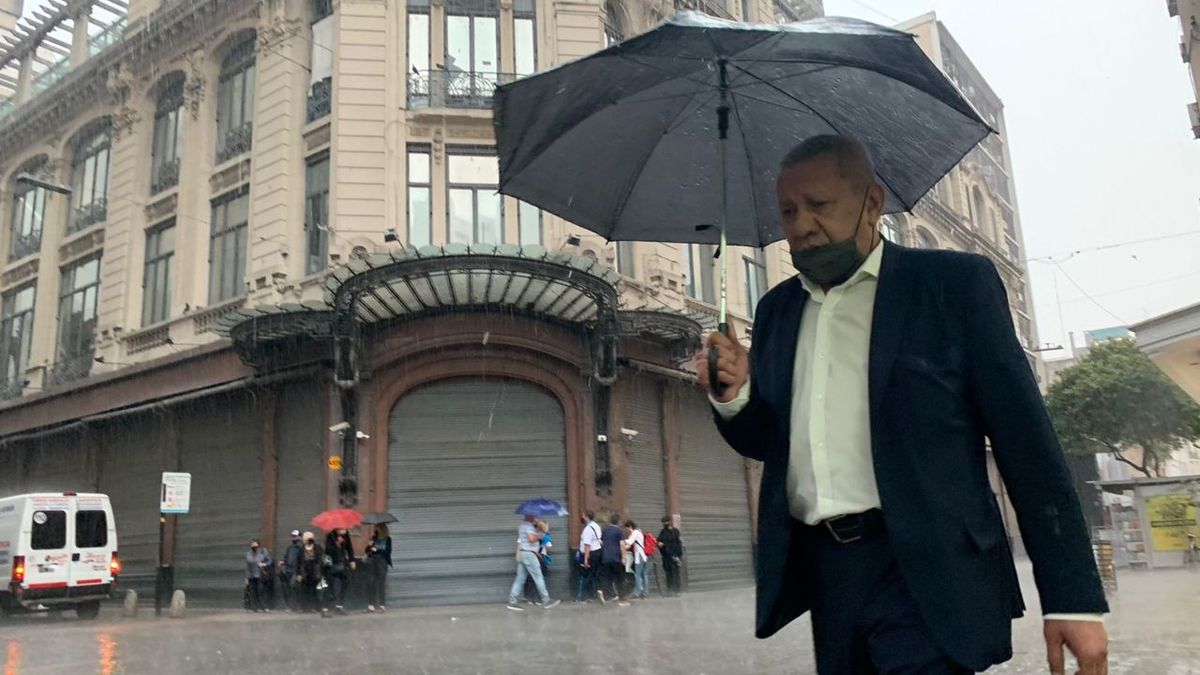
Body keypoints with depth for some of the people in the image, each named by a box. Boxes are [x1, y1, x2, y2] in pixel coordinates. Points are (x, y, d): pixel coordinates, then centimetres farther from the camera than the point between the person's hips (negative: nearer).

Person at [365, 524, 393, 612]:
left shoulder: (387, 539, -1)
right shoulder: (375, 538, 10)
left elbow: (388, 551, -8)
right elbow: (367, 550, 14)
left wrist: (377, 550, -10)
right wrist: (369, 545, -6)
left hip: (383, 562, -4)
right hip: (374, 562, 4)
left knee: (382, 583, -5)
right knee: (373, 583, 0)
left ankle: (383, 604, -2)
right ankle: (371, 604, 0)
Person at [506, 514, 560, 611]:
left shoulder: (523, 525, 18)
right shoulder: (528, 525, -13)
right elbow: (531, 538, -28)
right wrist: (539, 536, -10)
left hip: (522, 553, 10)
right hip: (528, 553, -10)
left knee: (520, 578, 7)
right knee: (538, 577, -4)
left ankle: (512, 602, 4)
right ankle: (546, 601, 0)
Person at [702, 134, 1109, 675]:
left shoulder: (955, 282, -1)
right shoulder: (777, 309, 13)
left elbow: (1025, 439, -4)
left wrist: (1073, 596, -8)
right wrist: (734, 397, -5)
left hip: (925, 570, -4)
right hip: (823, 569, 5)